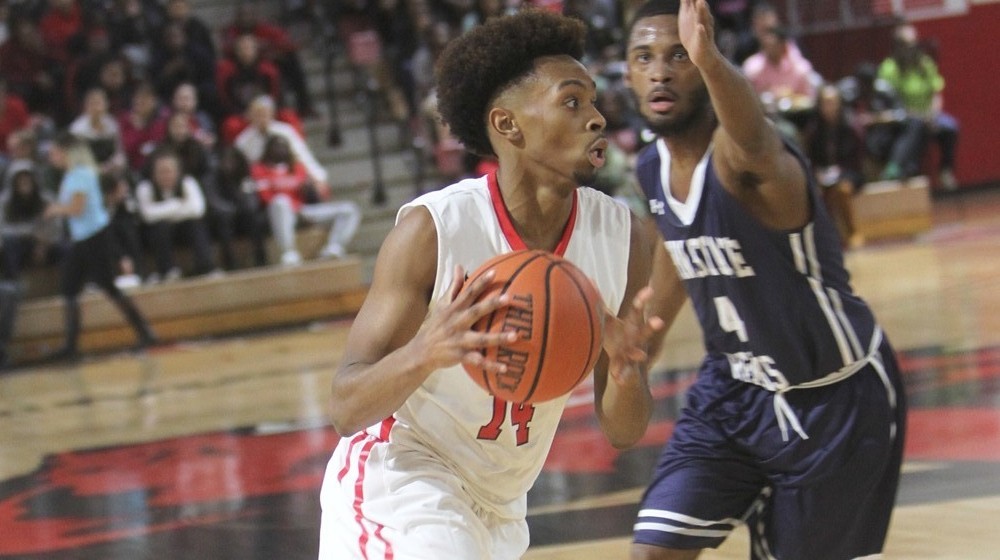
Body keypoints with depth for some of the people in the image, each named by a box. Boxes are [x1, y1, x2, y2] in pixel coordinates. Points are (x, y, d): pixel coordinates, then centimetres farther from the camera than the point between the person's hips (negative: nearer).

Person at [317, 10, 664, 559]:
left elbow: (623, 431, -3)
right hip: (399, 481, -6)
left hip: (499, 508, 7)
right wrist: (425, 353, -44)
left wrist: (624, 371, -26)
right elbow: (346, 407, -24)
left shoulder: (625, 239, -9)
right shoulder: (432, 229, -22)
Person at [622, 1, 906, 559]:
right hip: (733, 386, 6)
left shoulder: (742, 155, -28)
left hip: (835, 396, -6)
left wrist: (709, 61, -76)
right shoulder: (653, 169, -4)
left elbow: (754, 140, -55)